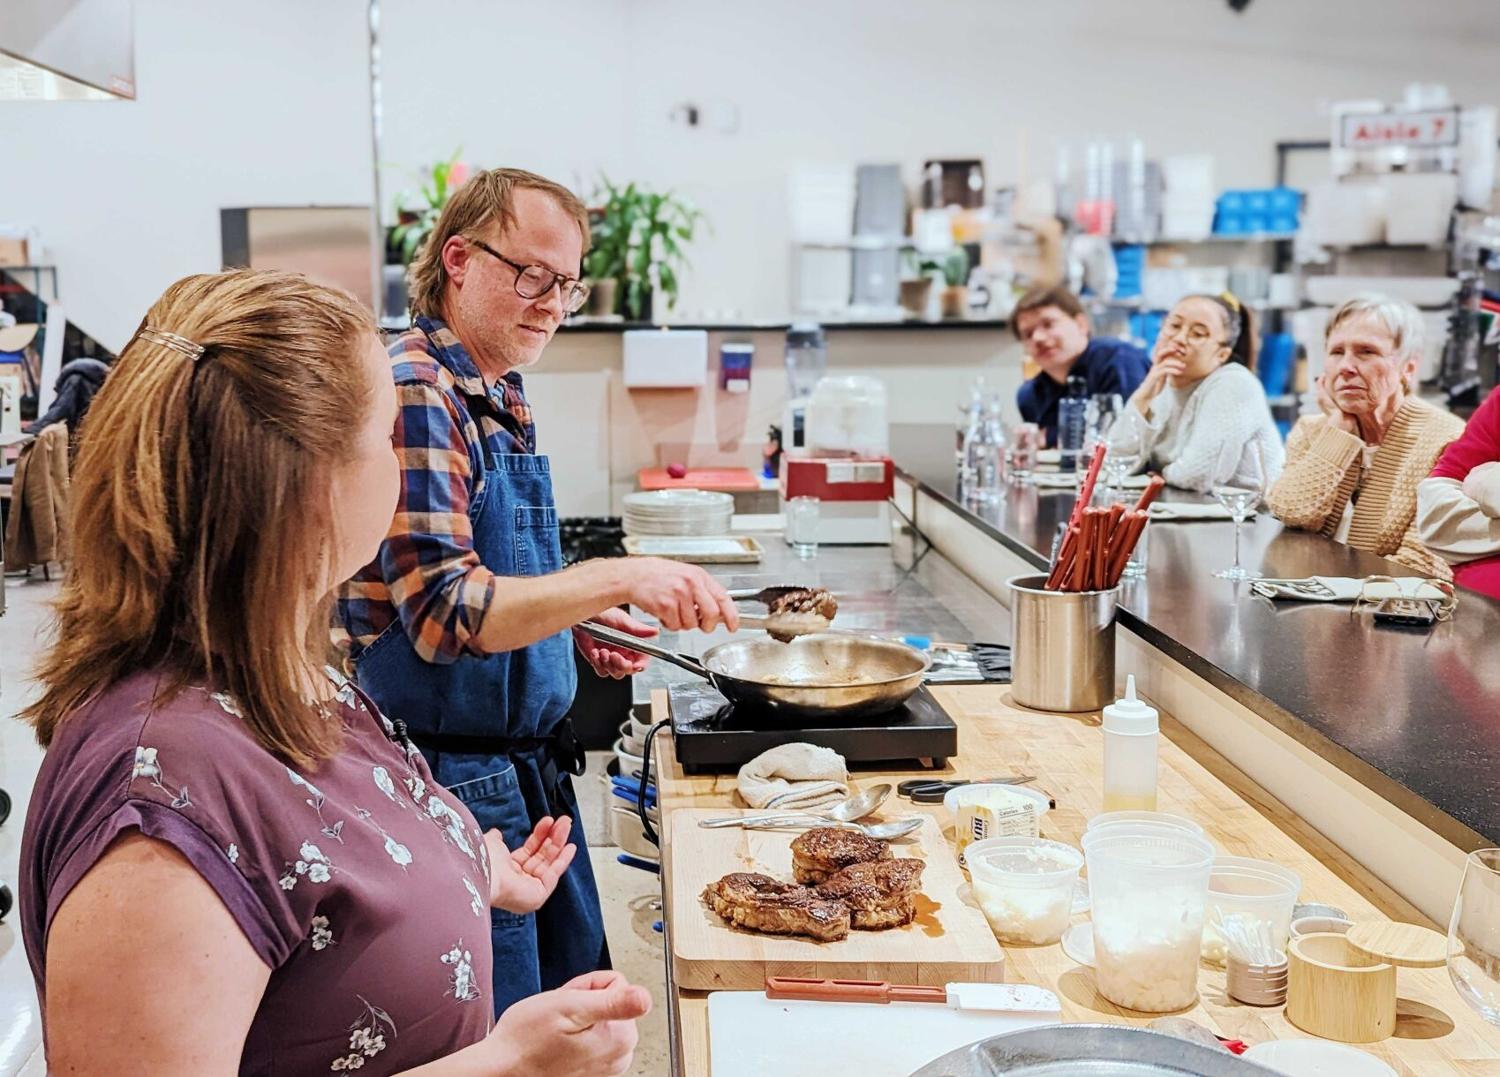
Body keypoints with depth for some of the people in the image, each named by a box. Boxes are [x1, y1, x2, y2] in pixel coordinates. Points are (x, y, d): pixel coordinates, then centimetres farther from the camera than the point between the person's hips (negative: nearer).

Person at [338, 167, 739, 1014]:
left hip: (533, 768, 9)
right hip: (459, 778, -9)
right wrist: (616, 579, -37)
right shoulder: (416, 392, -19)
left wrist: (582, 626, 6)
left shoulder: (500, 396, 10)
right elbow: (444, 613, -28)